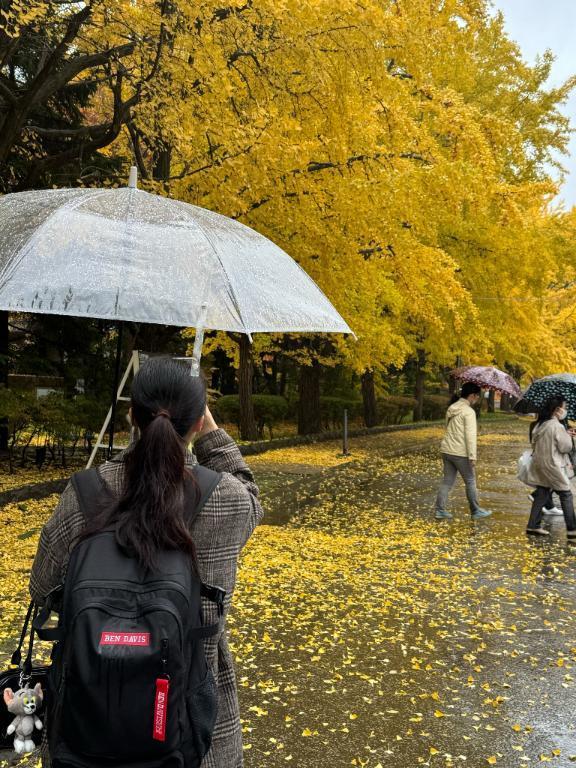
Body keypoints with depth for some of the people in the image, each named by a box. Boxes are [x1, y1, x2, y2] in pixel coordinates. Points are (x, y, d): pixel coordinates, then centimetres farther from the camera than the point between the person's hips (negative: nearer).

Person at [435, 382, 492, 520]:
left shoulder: (451, 408, 10)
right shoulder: (469, 411, -15)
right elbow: (470, 436, -19)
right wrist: (472, 457, -19)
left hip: (447, 450, 7)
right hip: (460, 453, -7)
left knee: (447, 482, 12)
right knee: (470, 482, 8)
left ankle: (440, 510, 11)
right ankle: (476, 511, 19)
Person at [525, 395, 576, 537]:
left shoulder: (539, 424, 7)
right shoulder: (557, 426, -17)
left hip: (539, 464, 8)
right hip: (553, 465, -7)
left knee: (541, 495, 12)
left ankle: (533, 526, 12)